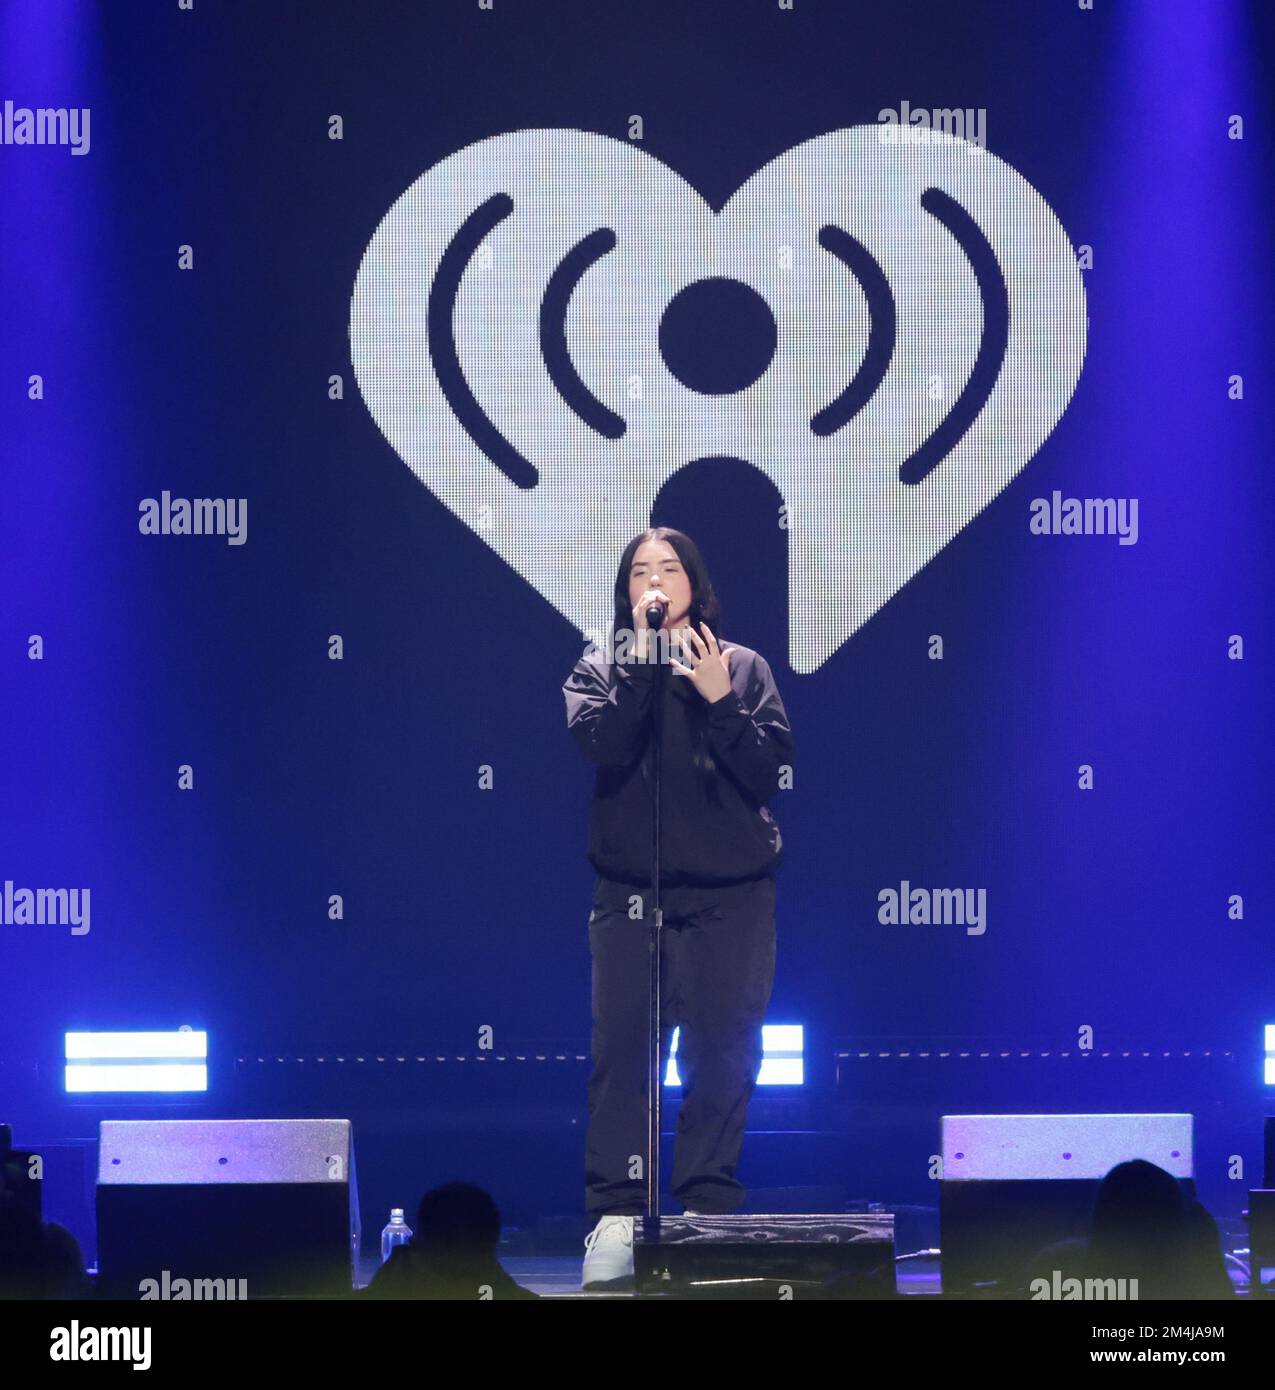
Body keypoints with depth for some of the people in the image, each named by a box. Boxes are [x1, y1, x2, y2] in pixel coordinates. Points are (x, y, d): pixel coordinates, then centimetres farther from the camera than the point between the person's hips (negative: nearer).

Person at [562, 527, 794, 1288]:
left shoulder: (744, 668, 7)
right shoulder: (602, 669, 7)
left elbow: (771, 769, -2)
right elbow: (601, 747, -13)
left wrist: (720, 701, -12)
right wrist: (644, 662, -14)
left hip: (731, 893, 0)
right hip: (631, 892, 0)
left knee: (721, 1053, -1)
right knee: (623, 1046, -7)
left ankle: (708, 1214, 4)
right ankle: (616, 1216, -8)